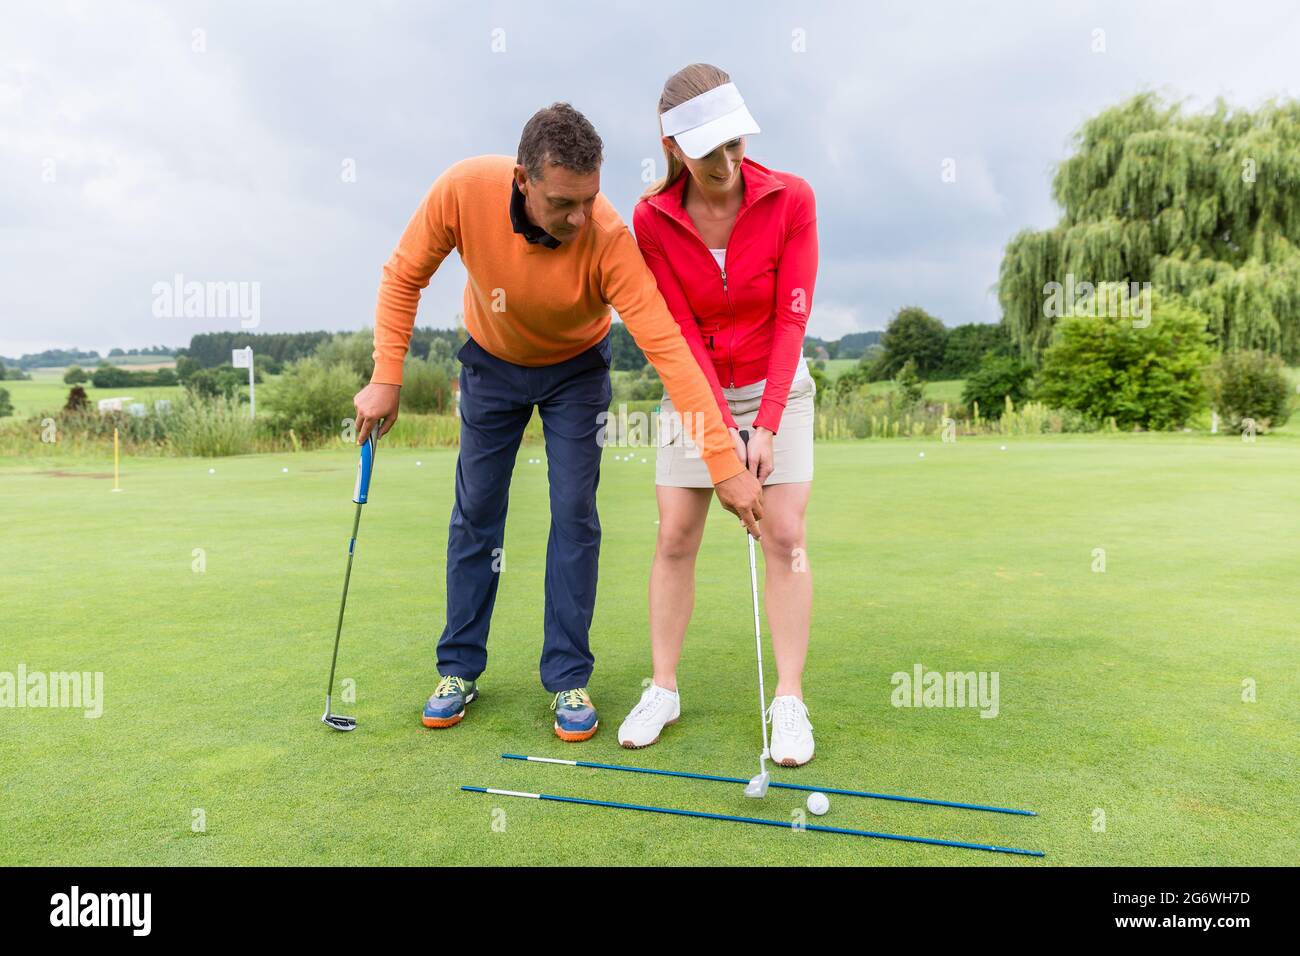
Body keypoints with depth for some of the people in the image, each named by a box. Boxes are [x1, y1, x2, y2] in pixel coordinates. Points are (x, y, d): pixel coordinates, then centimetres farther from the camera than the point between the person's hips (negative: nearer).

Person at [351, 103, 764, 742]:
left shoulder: (608, 239, -35)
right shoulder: (463, 190, -30)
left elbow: (667, 347, -39)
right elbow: (404, 276, -14)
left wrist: (725, 464, -43)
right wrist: (386, 377, -18)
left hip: (575, 368, -1)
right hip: (491, 362, 2)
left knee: (575, 515, -6)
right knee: (475, 513, 6)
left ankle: (568, 679, 8)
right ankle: (459, 669, 20)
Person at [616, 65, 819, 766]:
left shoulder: (791, 200, -15)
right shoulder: (652, 220, -13)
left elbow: (791, 319, -14)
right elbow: (680, 334, -11)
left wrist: (764, 426, -19)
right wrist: (722, 431, -16)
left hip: (776, 387, 0)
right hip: (695, 391, 1)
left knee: (785, 535, -6)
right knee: (674, 536, -1)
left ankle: (789, 700, 6)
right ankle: (663, 689, 14)